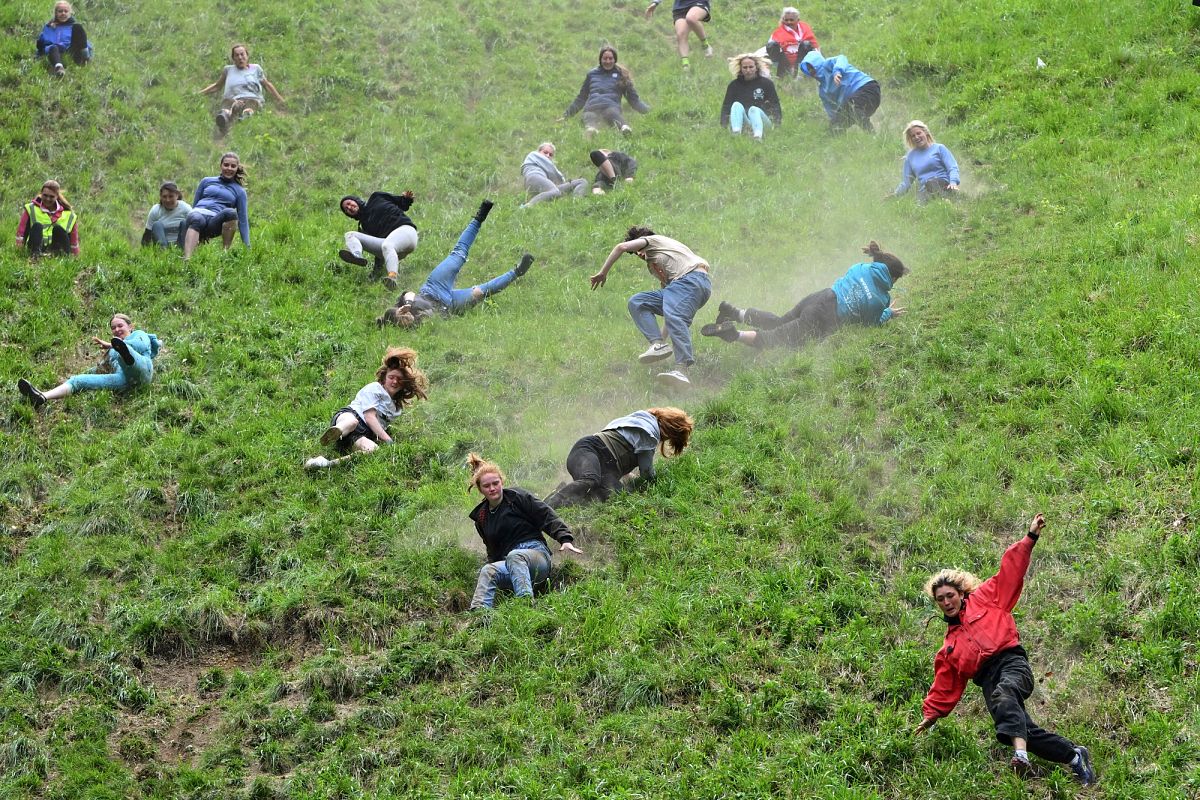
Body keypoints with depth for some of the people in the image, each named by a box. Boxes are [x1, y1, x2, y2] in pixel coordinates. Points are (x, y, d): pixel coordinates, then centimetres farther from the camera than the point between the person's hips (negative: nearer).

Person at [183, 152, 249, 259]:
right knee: (197, 220, -40)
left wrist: (247, 247, 8)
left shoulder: (239, 191, 22)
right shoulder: (207, 181, 26)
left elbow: (243, 220, 18)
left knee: (230, 212, -36)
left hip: (215, 223, 0)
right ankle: (186, 259, -62)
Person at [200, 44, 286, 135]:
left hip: (252, 99, 0)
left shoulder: (255, 68, 26)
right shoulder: (228, 69, 28)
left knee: (248, 110, -43)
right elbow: (217, 86, 38)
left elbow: (267, 85, 34)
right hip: (231, 99, 0)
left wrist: (280, 100, 30)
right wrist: (199, 93, 30)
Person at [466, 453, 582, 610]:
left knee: (514, 556, -38)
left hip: (536, 552, -4)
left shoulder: (518, 497, 4)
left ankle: (527, 602, -63)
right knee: (488, 571, -29)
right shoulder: (481, 517, 18)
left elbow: (548, 516, -2)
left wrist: (565, 539, -15)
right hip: (509, 567, 4)